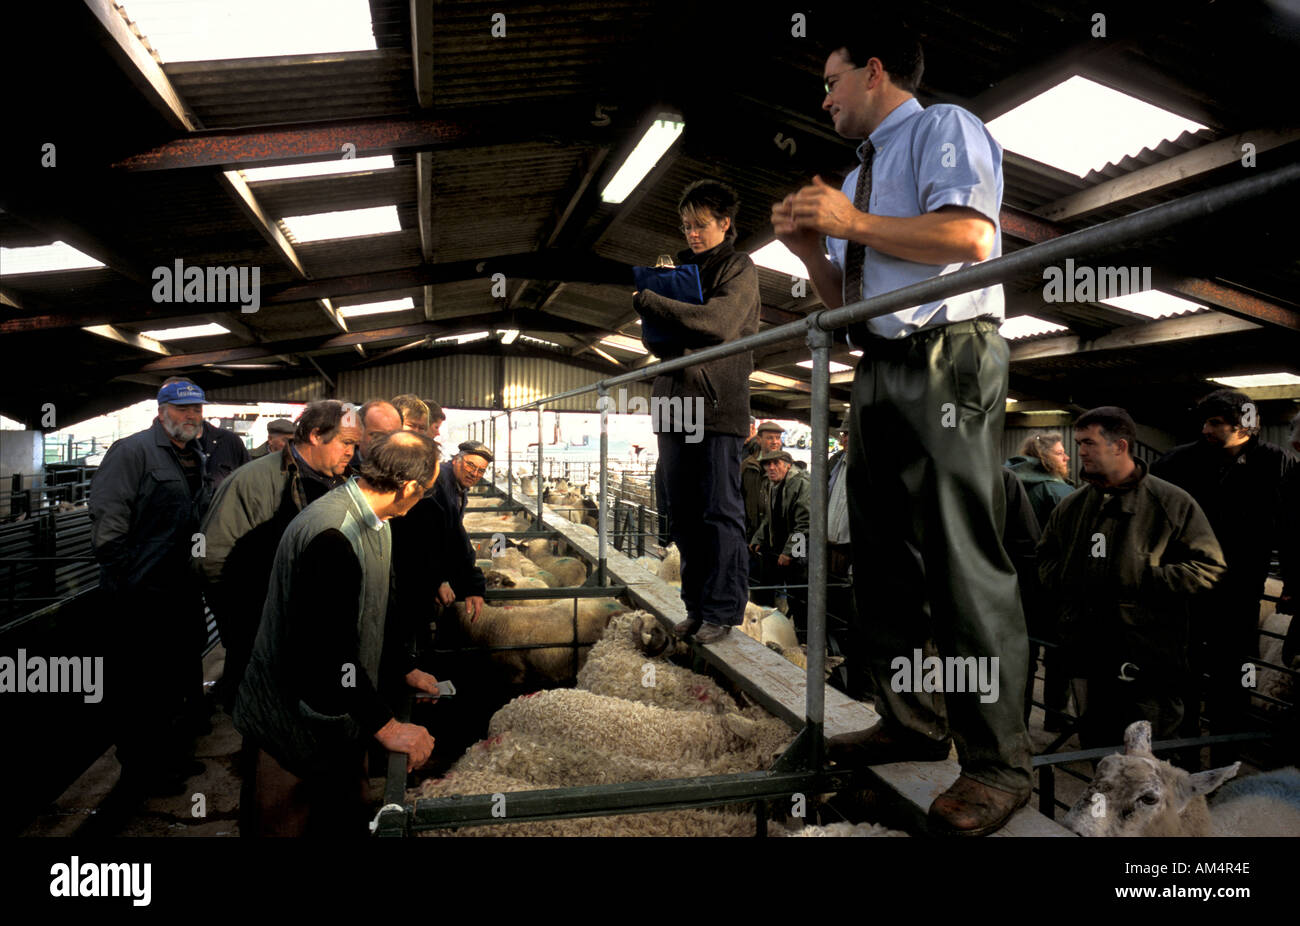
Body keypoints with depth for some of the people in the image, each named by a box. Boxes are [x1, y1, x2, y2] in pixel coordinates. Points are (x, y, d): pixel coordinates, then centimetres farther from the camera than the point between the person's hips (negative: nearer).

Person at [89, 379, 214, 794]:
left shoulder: (198, 459, 14)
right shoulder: (133, 451, -12)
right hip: (140, 593, -8)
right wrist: (122, 570, -18)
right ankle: (140, 772, 18)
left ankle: (172, 756, 36)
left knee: (178, 681, 19)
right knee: (139, 686, 4)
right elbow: (106, 514, -18)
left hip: (181, 589, 8)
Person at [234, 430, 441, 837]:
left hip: (343, 717, 9)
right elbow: (327, 650, -33)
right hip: (297, 724, -9)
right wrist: (385, 726, -28)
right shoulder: (330, 535, -31)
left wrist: (406, 669, 17)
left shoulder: (373, 521, 3)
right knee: (286, 825, 10)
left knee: (348, 821, 19)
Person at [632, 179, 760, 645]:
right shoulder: (682, 270, 22)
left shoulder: (738, 268, 3)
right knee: (683, 515, 6)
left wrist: (650, 302, -11)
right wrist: (651, 310, 1)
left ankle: (724, 610, 1)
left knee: (720, 511, -5)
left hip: (717, 402, -6)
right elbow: (659, 339, 25)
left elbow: (720, 323, -15)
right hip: (674, 401, 6)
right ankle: (696, 605, 15)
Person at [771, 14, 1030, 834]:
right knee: (884, 556, 10)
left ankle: (998, 765, -2)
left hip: (947, 363, -9)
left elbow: (969, 237, -17)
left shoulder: (944, 128, 2)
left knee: (964, 564, -11)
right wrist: (810, 245, 8)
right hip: (880, 371, 9)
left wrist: (851, 222, -12)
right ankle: (913, 723, 22)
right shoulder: (861, 174, 26)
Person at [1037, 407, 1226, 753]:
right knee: (1095, 745, 17)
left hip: (1149, 663, -5)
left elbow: (1209, 566, -8)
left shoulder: (1172, 503, -5)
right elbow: (1045, 558, 24)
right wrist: (1062, 584, 4)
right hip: (1087, 657, 5)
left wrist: (1144, 582, -15)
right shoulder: (1071, 507, 10)